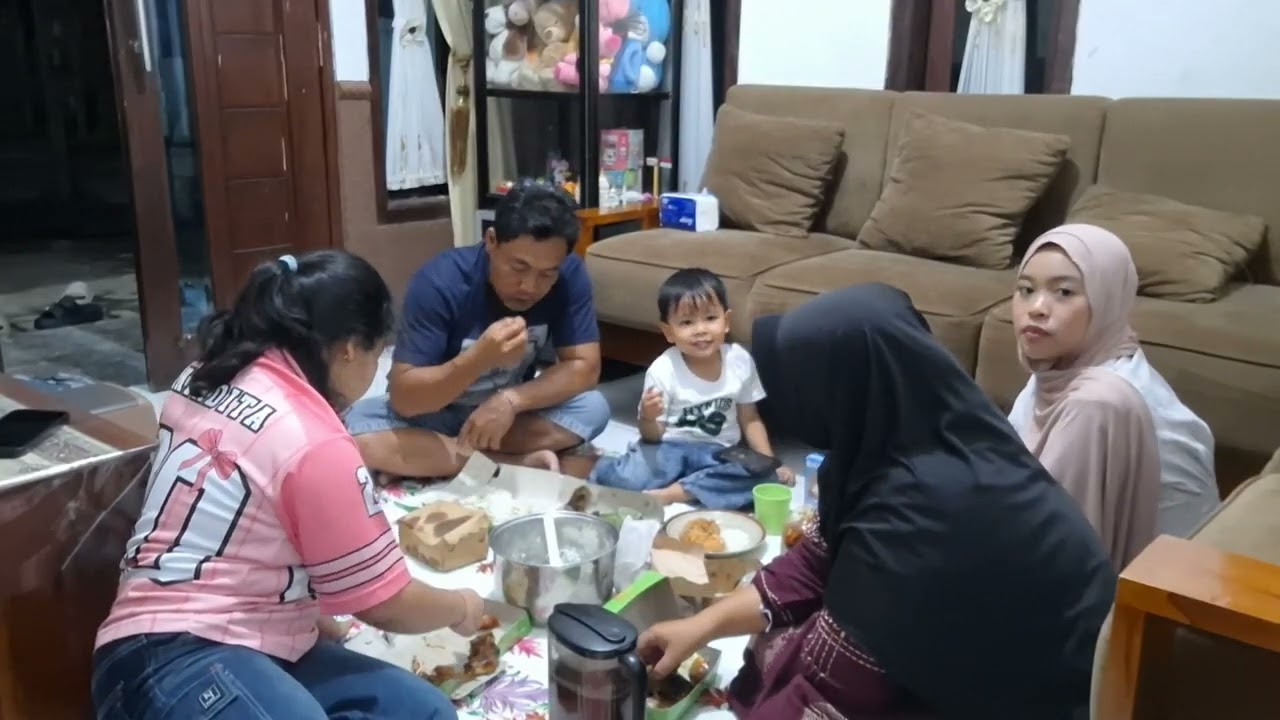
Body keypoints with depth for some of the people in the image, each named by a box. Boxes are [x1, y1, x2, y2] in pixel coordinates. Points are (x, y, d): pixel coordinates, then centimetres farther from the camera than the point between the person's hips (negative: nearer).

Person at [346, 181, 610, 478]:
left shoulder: (569, 276, -18)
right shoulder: (440, 281, -26)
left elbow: (585, 367, -17)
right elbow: (402, 397, -27)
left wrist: (511, 400, -32)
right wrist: (479, 358, -44)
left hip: (507, 412, 2)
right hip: (435, 414, -1)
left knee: (593, 408, -25)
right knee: (357, 429, -32)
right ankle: (520, 462, -24)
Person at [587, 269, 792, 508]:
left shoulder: (740, 360, -1)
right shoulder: (663, 370, -10)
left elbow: (749, 419, 11)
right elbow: (653, 436, -5)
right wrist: (648, 419, -28)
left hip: (719, 453, 5)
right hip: (670, 448, -5)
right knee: (616, 479, -33)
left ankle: (671, 493, -25)